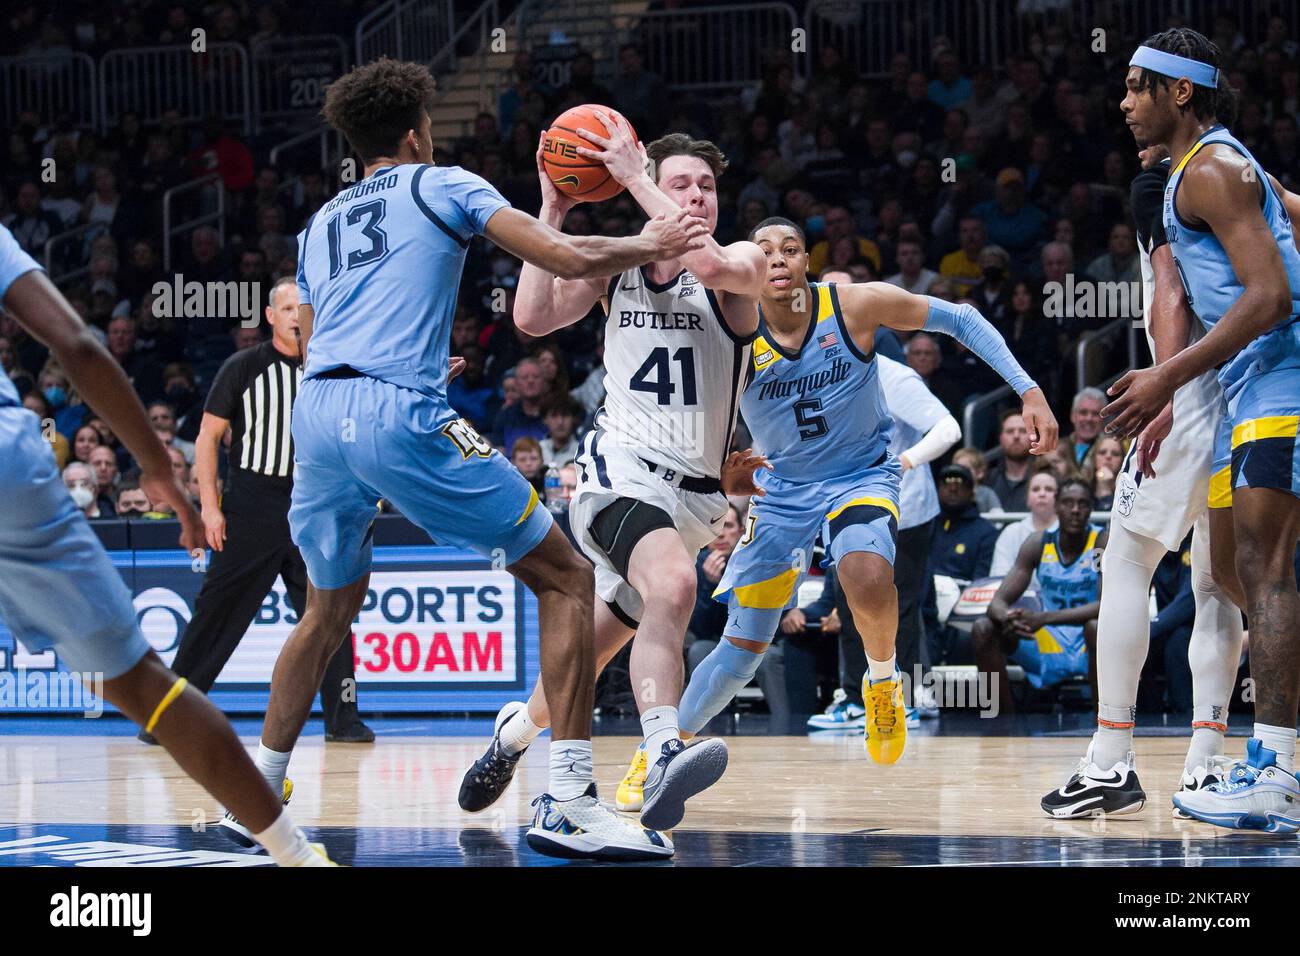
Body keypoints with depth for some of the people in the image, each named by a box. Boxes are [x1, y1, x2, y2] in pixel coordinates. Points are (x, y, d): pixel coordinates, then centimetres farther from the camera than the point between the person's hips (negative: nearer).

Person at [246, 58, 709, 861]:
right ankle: (568, 804, -10)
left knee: (331, 608, 29)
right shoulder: (441, 185, 11)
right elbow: (567, 259, 1)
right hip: (399, 411, -6)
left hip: (316, 412, 6)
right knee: (565, 578, 2)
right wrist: (646, 247, 20)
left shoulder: (320, 223, 27)